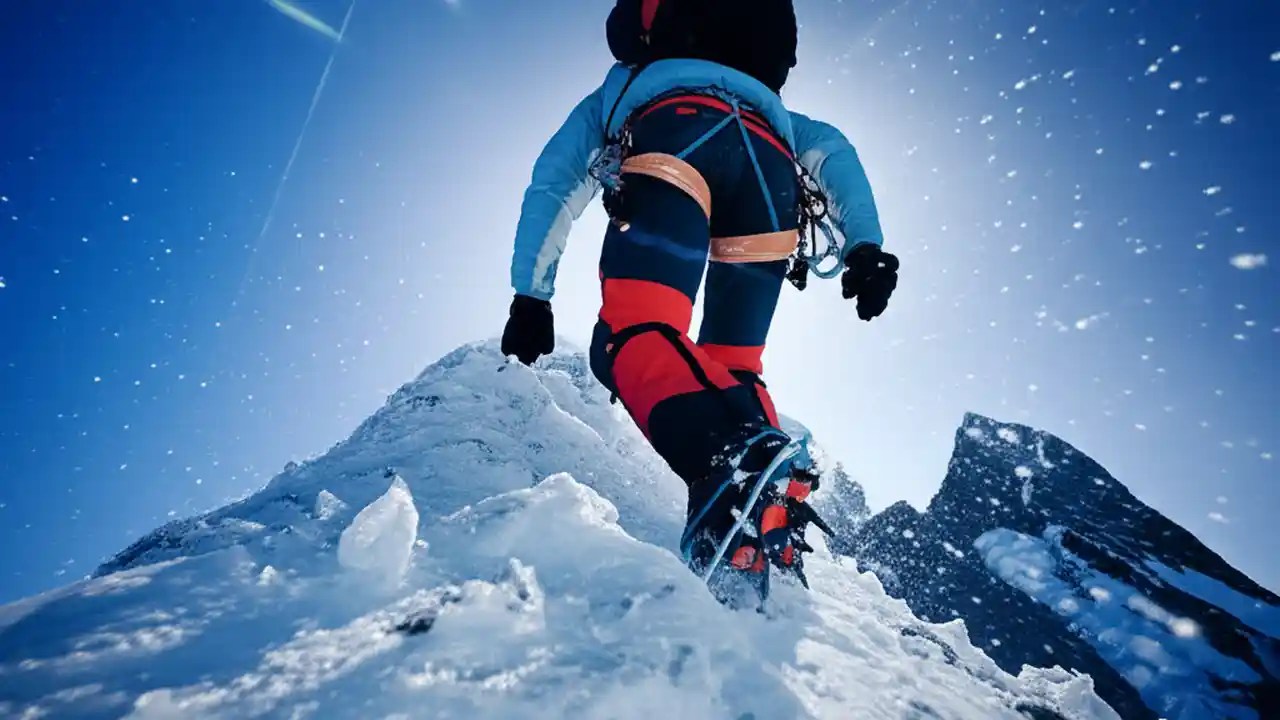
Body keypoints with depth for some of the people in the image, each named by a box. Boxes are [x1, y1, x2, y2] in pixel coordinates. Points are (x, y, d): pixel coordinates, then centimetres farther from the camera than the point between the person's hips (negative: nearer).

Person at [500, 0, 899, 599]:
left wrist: (531, 297, 23)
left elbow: (551, 181, 27)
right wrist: (864, 246, 16)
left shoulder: (617, 96, 42)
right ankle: (770, 512, -14)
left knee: (632, 337, -16)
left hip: (671, 133, -3)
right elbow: (832, 151, 28)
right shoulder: (769, 110, 47)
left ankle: (737, 458, -45)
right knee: (730, 365, 8)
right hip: (765, 149, 3)